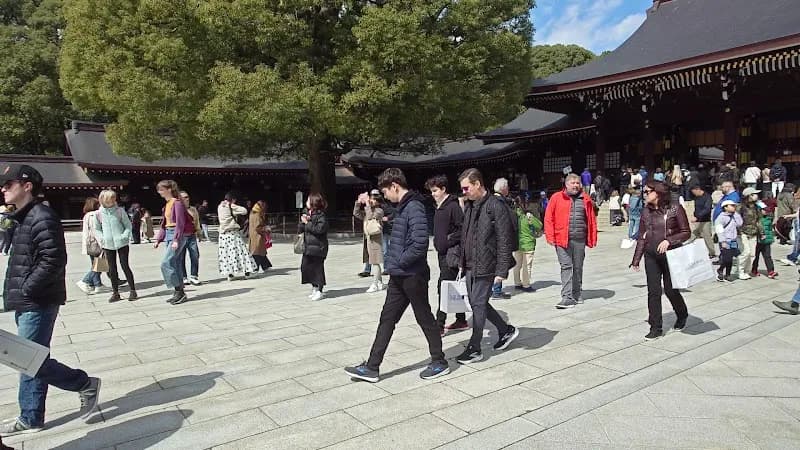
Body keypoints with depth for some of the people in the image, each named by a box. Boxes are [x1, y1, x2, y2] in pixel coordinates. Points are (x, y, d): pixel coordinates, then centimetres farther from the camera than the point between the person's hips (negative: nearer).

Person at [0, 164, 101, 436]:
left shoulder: (42, 218, -17)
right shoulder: (23, 219, 15)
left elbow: (53, 261, -24)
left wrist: (26, 289, -19)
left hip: (38, 303, -10)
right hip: (28, 303, 10)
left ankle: (86, 384, 10)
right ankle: (30, 419, 24)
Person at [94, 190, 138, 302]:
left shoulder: (120, 211, -3)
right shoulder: (98, 213, 2)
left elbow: (128, 225, 2)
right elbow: (97, 229, 13)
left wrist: (125, 236, -12)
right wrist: (101, 238, -1)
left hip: (122, 243, -2)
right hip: (108, 245, 2)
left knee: (125, 266, -1)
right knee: (112, 269, 7)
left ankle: (133, 291, 8)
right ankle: (115, 293, 16)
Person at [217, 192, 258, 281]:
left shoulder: (220, 206, 10)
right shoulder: (231, 206, -8)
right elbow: (245, 211, -13)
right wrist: (235, 206, 1)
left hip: (223, 232, 5)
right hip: (233, 232, -5)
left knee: (226, 253, 5)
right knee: (239, 251, 1)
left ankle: (229, 274, 3)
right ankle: (246, 271, 3)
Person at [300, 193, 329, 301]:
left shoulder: (321, 216, -10)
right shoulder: (306, 213, 13)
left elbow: (320, 229, -24)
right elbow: (301, 229, 12)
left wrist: (308, 223, -17)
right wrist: (303, 222, -7)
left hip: (318, 246, -8)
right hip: (307, 247, 8)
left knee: (318, 268, -2)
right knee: (305, 266, 9)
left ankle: (320, 291, 7)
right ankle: (314, 288, 23)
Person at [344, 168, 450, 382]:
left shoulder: (414, 207, -18)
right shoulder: (402, 207, 13)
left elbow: (420, 242, -28)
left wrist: (401, 261, -16)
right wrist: (394, 261, 10)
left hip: (413, 275, -10)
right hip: (398, 276, 10)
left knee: (425, 318, 5)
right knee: (387, 319, 9)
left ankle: (439, 362, 22)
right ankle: (372, 367, 15)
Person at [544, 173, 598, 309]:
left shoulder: (585, 199, 10)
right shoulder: (556, 198, 1)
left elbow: (591, 220, 10)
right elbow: (548, 218, -1)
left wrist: (592, 238, 5)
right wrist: (550, 237, -7)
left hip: (580, 240, 3)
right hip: (562, 239, -3)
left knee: (578, 267, 13)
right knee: (566, 267, -6)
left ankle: (576, 294, 27)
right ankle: (567, 297, -5)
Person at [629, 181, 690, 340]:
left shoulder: (675, 209, -7)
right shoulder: (646, 212, 7)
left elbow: (686, 232, -5)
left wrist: (668, 240, -21)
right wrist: (636, 259, 9)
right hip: (651, 256, 4)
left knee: (670, 290, 5)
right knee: (653, 292, 1)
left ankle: (682, 315, 36)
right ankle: (656, 328, 10)